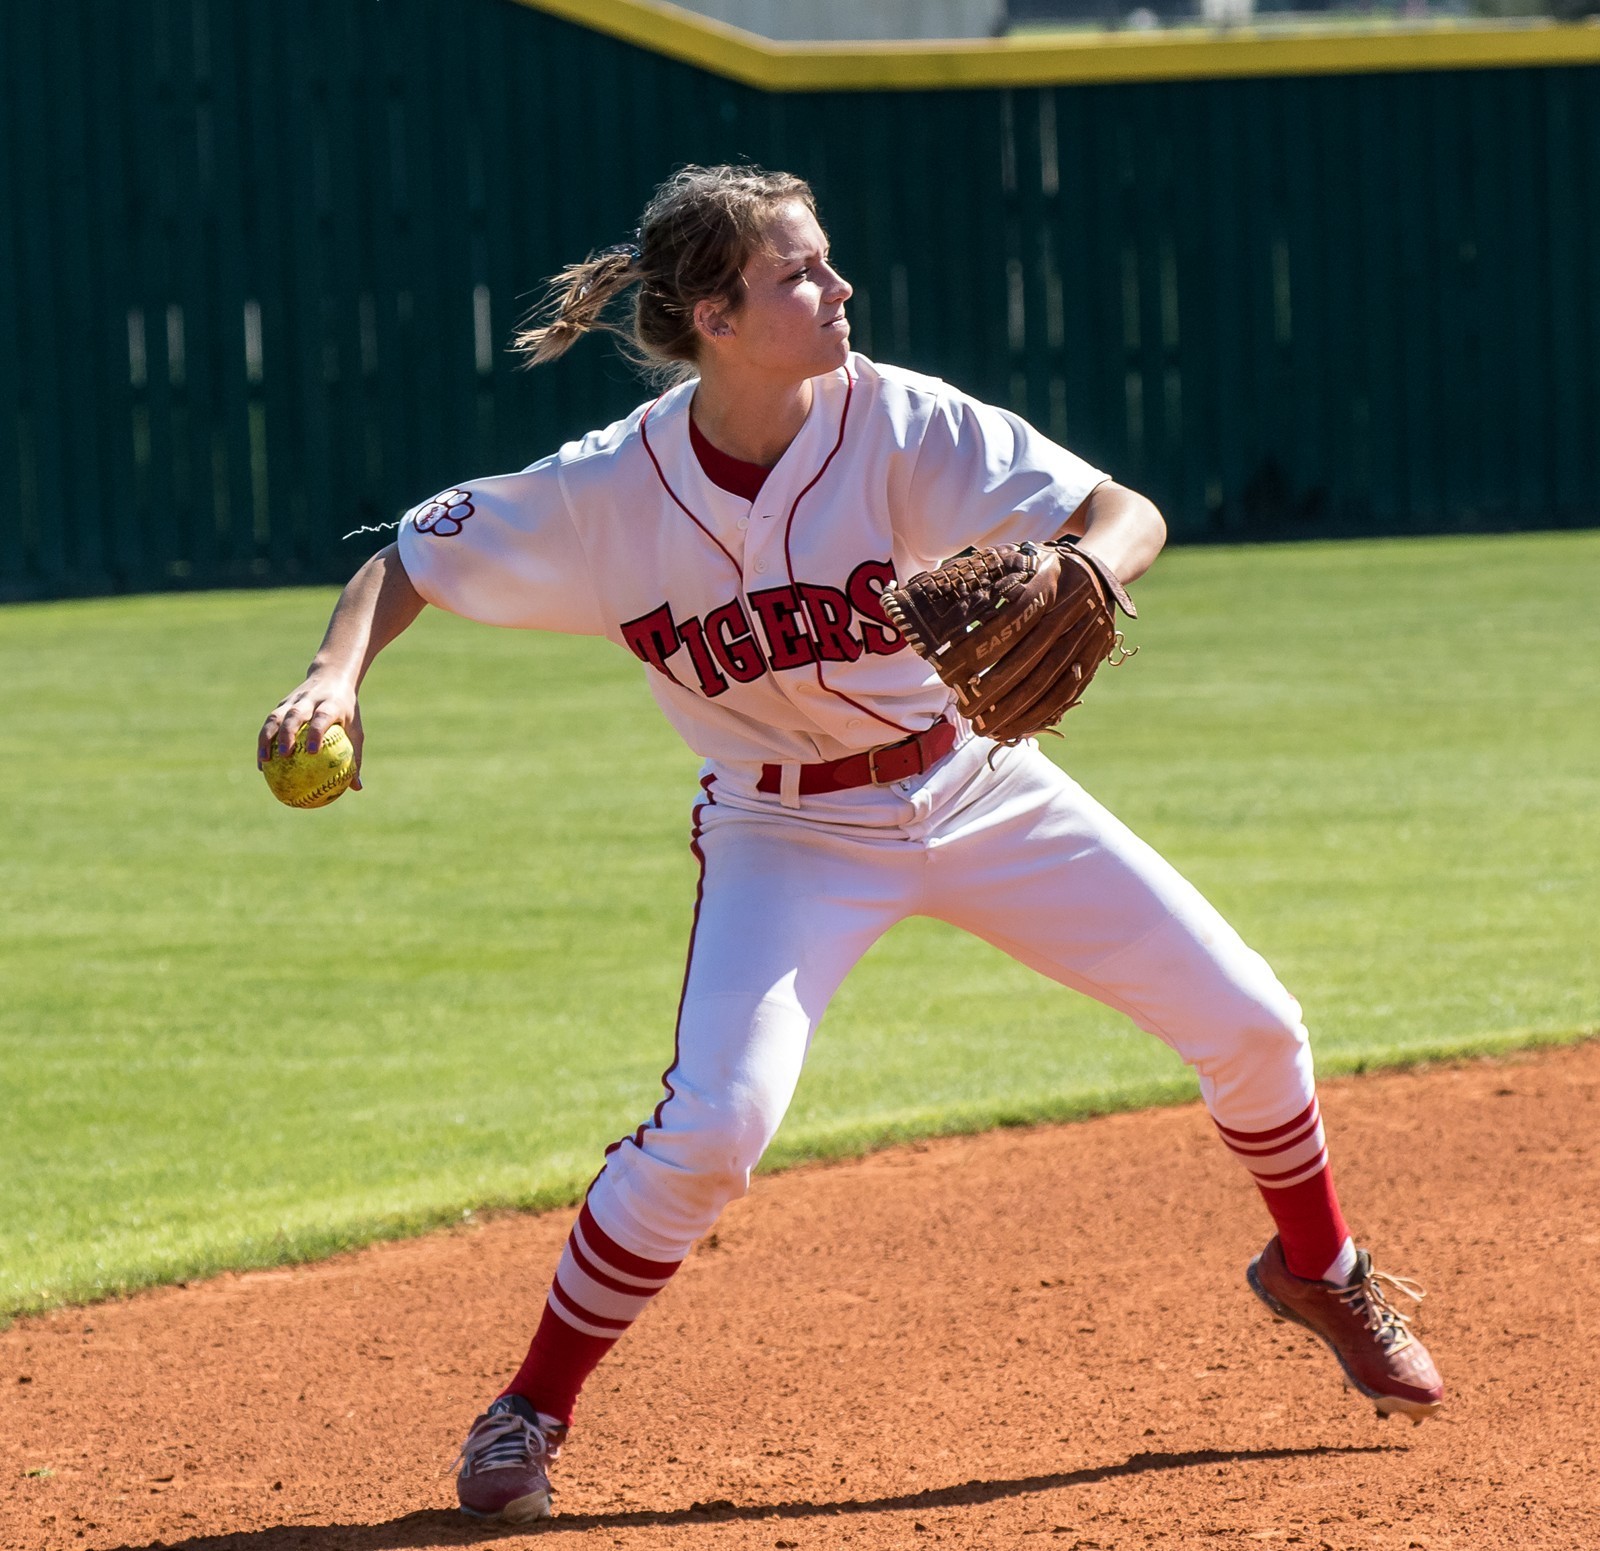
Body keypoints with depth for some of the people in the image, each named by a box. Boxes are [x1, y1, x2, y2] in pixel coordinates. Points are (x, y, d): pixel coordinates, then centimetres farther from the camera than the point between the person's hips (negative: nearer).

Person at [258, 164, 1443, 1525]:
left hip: (979, 790, 2)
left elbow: (1128, 515, -28)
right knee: (713, 1128, -24)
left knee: (1249, 1025, 2)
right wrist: (338, 677, -29)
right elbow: (407, 562, -9)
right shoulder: (610, 495, -21)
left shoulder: (896, 425, -22)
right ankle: (531, 1414, -3)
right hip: (790, 837, -2)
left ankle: (1320, 1271, 33)